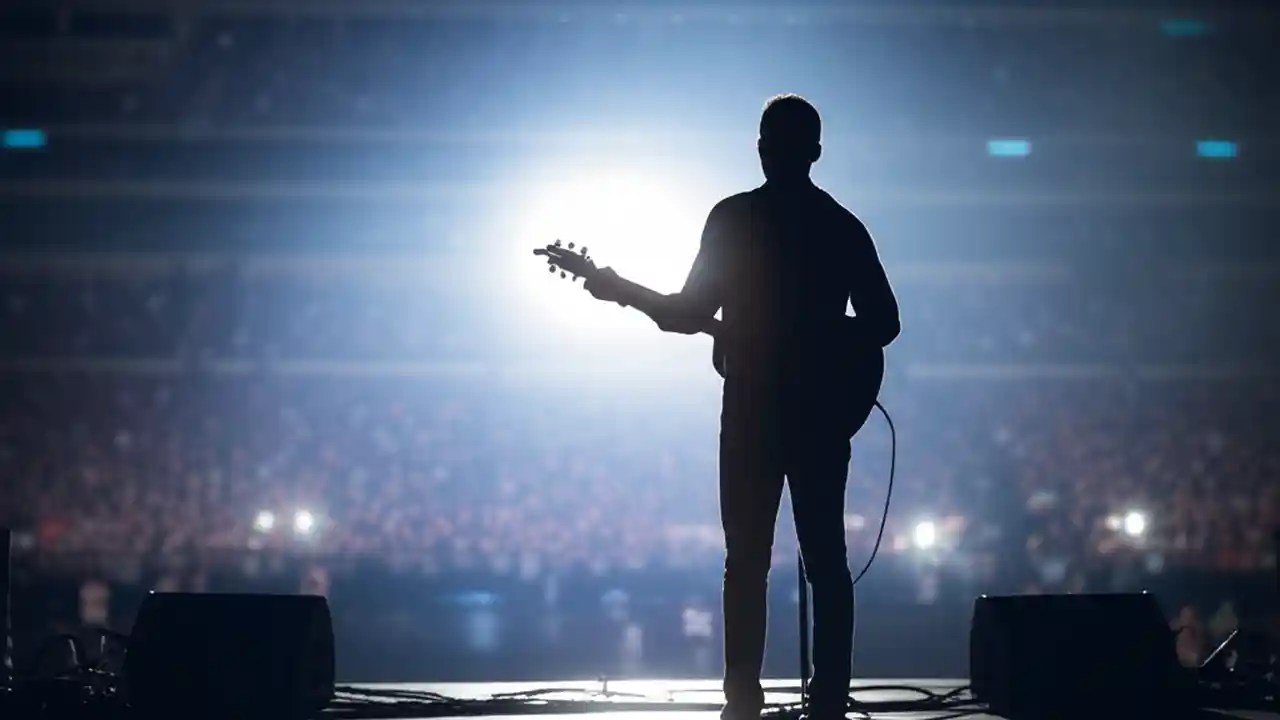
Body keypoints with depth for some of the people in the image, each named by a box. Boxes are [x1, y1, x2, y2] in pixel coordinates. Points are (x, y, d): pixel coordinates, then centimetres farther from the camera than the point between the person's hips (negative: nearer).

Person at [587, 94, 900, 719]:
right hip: (823, 416, 3)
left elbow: (690, 314, -4)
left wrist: (617, 291, 10)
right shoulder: (843, 226, 7)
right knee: (826, 560, 6)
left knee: (746, 561, 2)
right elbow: (882, 322, 7)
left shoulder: (734, 218, -5)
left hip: (752, 414, -3)